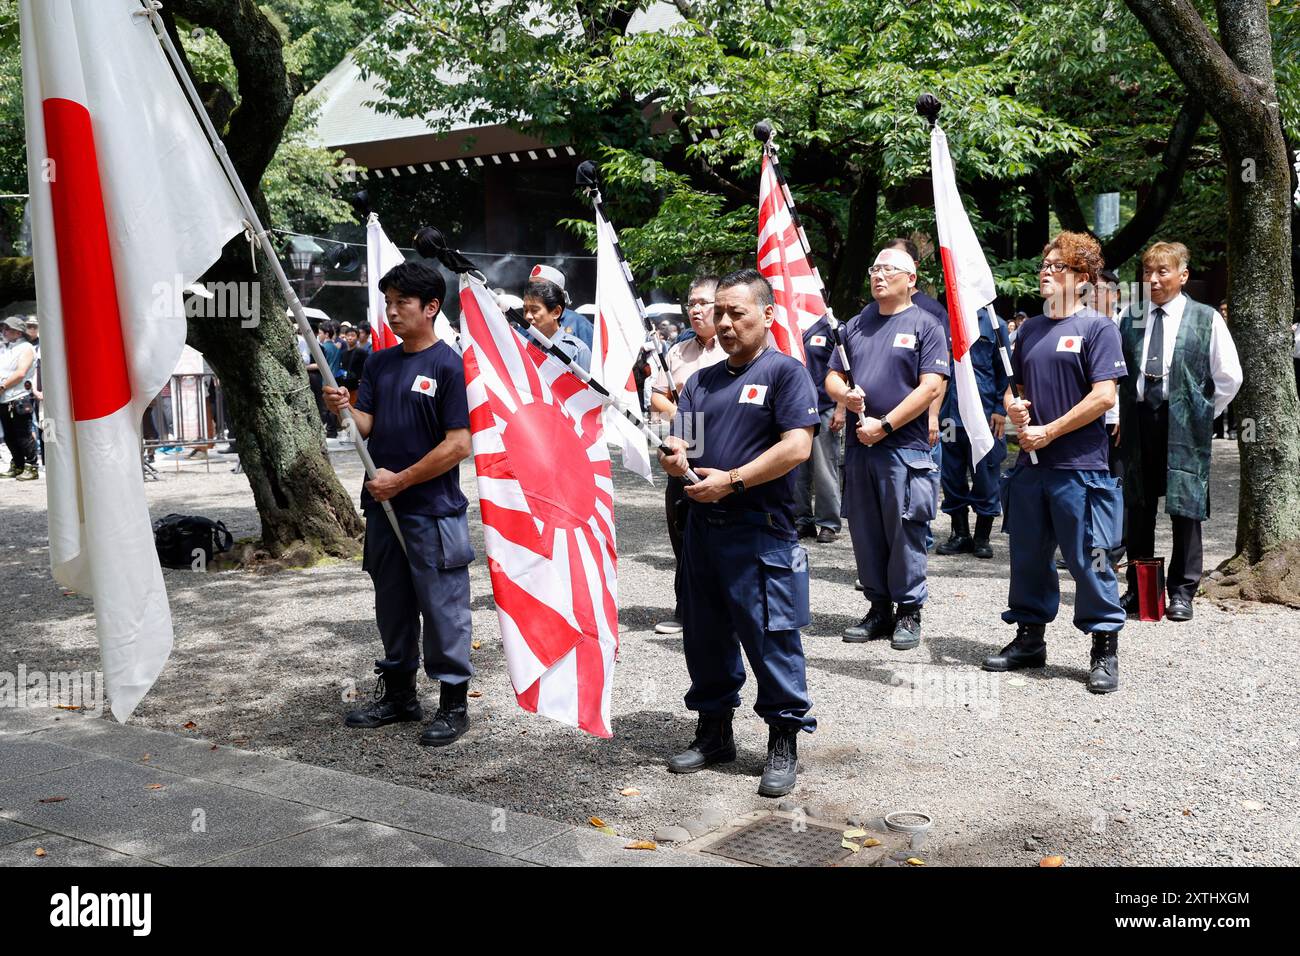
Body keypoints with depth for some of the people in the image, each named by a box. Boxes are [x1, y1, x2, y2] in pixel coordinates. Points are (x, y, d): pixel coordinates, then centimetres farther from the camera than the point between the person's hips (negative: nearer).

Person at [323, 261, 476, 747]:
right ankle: (398, 693, 30)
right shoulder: (379, 363, 11)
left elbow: (458, 444, -15)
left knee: (442, 609, 1)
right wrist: (344, 410, -15)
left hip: (433, 512, -7)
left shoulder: (447, 365, -10)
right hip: (383, 508, 7)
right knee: (392, 607, 16)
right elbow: (366, 426, 7)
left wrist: (400, 480, -13)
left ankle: (454, 703, 12)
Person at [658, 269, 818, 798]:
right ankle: (713, 730, 28)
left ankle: (784, 742, 10)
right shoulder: (701, 381, 17)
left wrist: (731, 481, -17)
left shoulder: (785, 371, -3)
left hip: (760, 531, -6)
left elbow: (797, 446, -14)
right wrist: (674, 457, -10)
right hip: (701, 524, 7)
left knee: (771, 637, -3)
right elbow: (679, 443, 15)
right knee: (705, 635, 13)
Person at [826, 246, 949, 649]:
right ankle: (879, 608, 20)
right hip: (858, 446, 6)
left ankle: (909, 612, 10)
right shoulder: (856, 325, 15)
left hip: (904, 447, -5)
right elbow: (832, 377, 18)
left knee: (905, 533, -1)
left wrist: (884, 425, -14)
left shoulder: (925, 325, -1)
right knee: (865, 533, 9)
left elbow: (931, 387, -10)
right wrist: (844, 394, -7)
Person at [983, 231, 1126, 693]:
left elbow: (1103, 396, -13)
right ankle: (1029, 638, 27)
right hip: (1031, 463, 6)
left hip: (1080, 465, -6)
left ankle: (1105, 651, 9)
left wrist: (1050, 431, -13)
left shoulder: (1097, 327, -5)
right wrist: (1013, 405, 0)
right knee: (1028, 556, 13)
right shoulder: (1030, 329, 14)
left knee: (1087, 559, -2)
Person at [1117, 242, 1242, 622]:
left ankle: (1182, 591, 12)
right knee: (1138, 507, 9)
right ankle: (1138, 588, 20)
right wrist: (1121, 416, 9)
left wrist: (1202, 414, 4)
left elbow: (1230, 377, 4)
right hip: (1138, 422, 3)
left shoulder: (1206, 320, -1)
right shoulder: (1131, 318, 5)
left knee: (1185, 509, 2)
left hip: (1183, 427, -3)